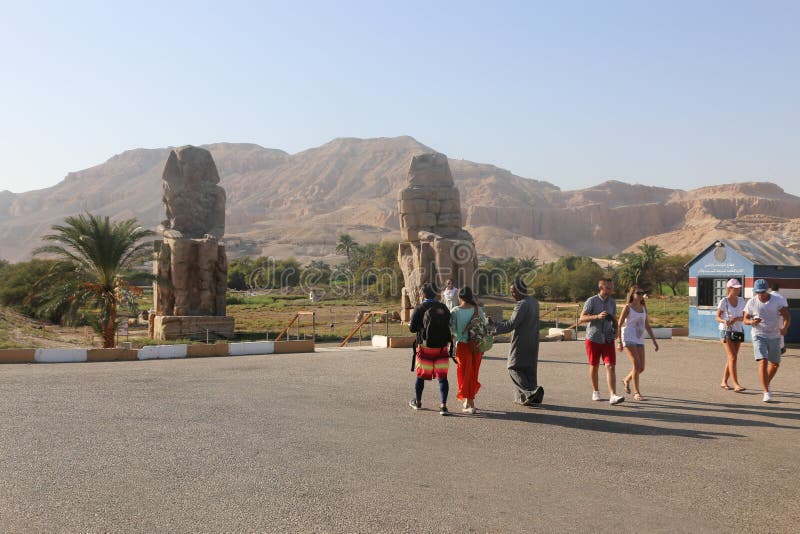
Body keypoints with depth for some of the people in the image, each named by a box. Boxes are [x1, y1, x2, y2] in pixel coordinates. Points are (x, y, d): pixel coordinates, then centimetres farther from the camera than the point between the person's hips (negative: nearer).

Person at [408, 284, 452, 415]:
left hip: (425, 346, -2)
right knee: (442, 377, 2)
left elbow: (412, 328, -8)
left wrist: (409, 324, 14)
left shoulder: (419, 308, -10)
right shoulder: (444, 308, 1)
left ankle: (417, 402, 29)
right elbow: (448, 325, 10)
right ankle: (443, 405, -6)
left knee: (421, 375, 14)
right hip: (442, 347, 2)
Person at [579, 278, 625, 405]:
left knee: (611, 366, -11)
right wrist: (597, 316, -26)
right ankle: (595, 391, 31)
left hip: (608, 340, 3)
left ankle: (613, 396, -18)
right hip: (593, 339, -2)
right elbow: (581, 319, -14)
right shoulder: (591, 301, -7)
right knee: (594, 366, 11)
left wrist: (616, 330, 1)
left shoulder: (612, 302, 7)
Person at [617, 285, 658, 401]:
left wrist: (654, 340, 12)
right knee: (637, 365, -14)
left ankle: (626, 380, 32)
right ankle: (636, 392, -4)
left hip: (640, 340, 6)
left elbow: (647, 325, 18)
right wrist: (619, 342, -10)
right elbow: (619, 325, -4)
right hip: (629, 339, -6)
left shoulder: (643, 308, 13)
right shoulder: (627, 307, -3)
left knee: (641, 368, 4)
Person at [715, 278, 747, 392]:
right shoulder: (723, 302, -7)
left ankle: (724, 382, 21)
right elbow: (717, 317, -6)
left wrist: (736, 319, -18)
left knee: (731, 358, 9)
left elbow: (744, 317, 3)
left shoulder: (741, 301, 6)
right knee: (733, 358, -13)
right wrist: (724, 321, -27)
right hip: (726, 331, -5)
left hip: (738, 331, 5)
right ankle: (736, 385, -17)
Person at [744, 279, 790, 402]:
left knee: (775, 364, 12)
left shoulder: (778, 301, -7)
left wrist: (785, 327, -33)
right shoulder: (751, 302, -4)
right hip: (759, 336, -2)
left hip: (775, 336, 2)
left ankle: (766, 384, 38)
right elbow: (745, 319, 4)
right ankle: (766, 392, -15)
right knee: (763, 362, -16)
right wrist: (752, 322, -20)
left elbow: (786, 316, -13)